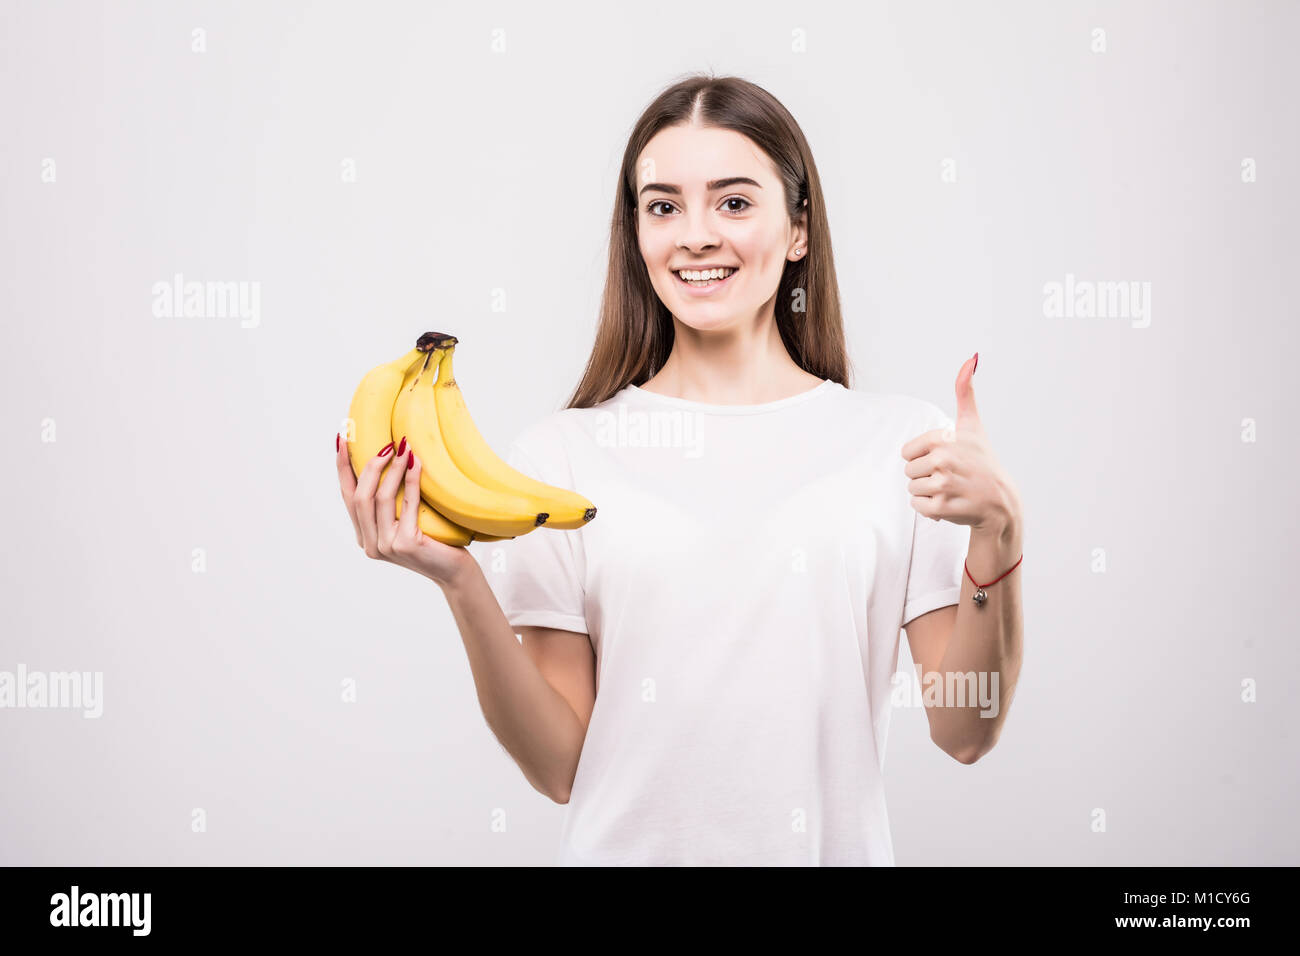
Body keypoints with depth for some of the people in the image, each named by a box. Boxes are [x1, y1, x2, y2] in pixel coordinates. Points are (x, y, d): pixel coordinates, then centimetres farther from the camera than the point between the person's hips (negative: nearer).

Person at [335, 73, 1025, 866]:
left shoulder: (902, 442, -6)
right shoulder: (564, 453, -7)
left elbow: (966, 732, -6)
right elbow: (561, 767, -8)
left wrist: (997, 533, -20)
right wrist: (462, 583, -20)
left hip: (835, 846, 1)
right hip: (631, 846, 0)